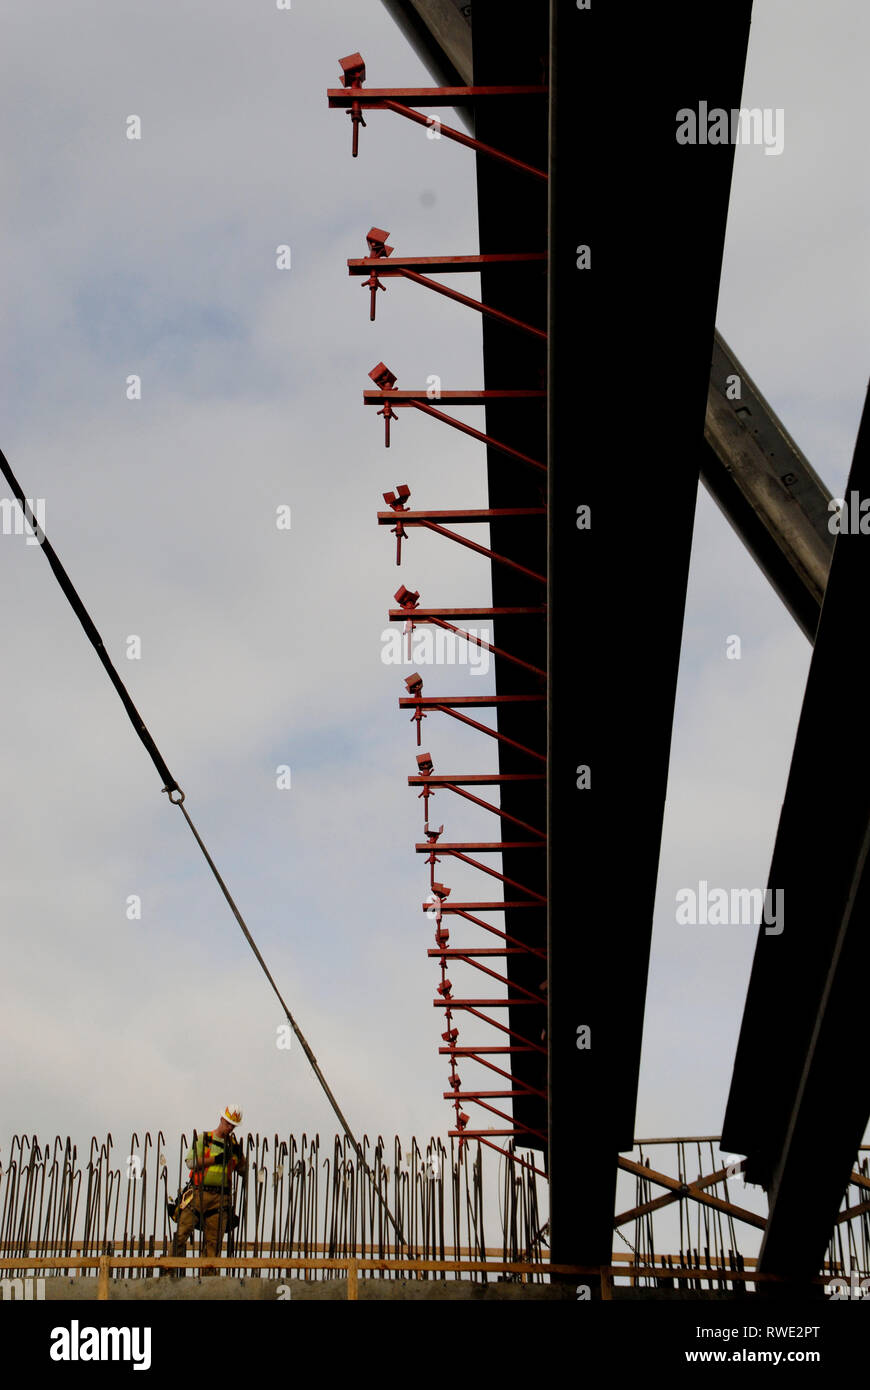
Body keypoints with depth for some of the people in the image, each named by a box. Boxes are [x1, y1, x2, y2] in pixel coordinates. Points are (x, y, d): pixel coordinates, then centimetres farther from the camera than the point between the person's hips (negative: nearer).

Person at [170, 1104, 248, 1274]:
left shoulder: (234, 1144, 16)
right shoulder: (204, 1138, 6)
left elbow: (243, 1172, 16)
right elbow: (191, 1162, -6)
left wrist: (240, 1155, 0)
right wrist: (215, 1159, -12)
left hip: (221, 1197, 3)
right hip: (199, 1194, -3)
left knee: (214, 1241, -1)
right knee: (182, 1231, -9)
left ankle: (209, 1273, 2)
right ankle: (171, 1269, -4)